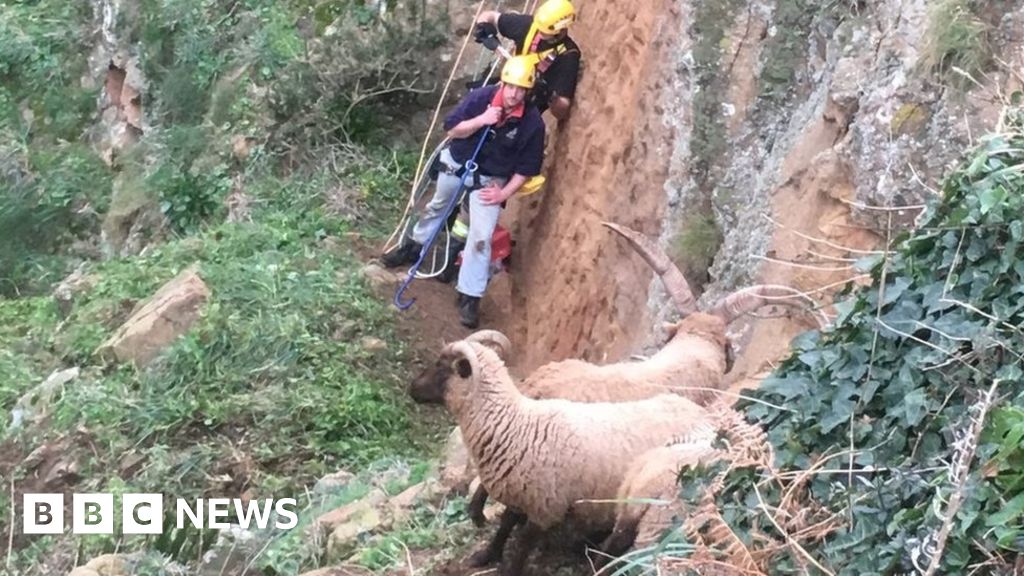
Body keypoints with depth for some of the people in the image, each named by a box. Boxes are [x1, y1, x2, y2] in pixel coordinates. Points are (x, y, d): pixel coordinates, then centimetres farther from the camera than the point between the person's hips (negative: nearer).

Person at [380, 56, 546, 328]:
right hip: (457, 164, 2)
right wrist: (481, 120, -32)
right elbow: (452, 130, -17)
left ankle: (469, 297, -1)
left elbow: (527, 168, -13)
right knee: (437, 207, 27)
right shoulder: (480, 97, -23)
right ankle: (413, 246, 53)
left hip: (490, 181, -2)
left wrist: (504, 194, -16)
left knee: (481, 238, -10)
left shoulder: (533, 123, -24)